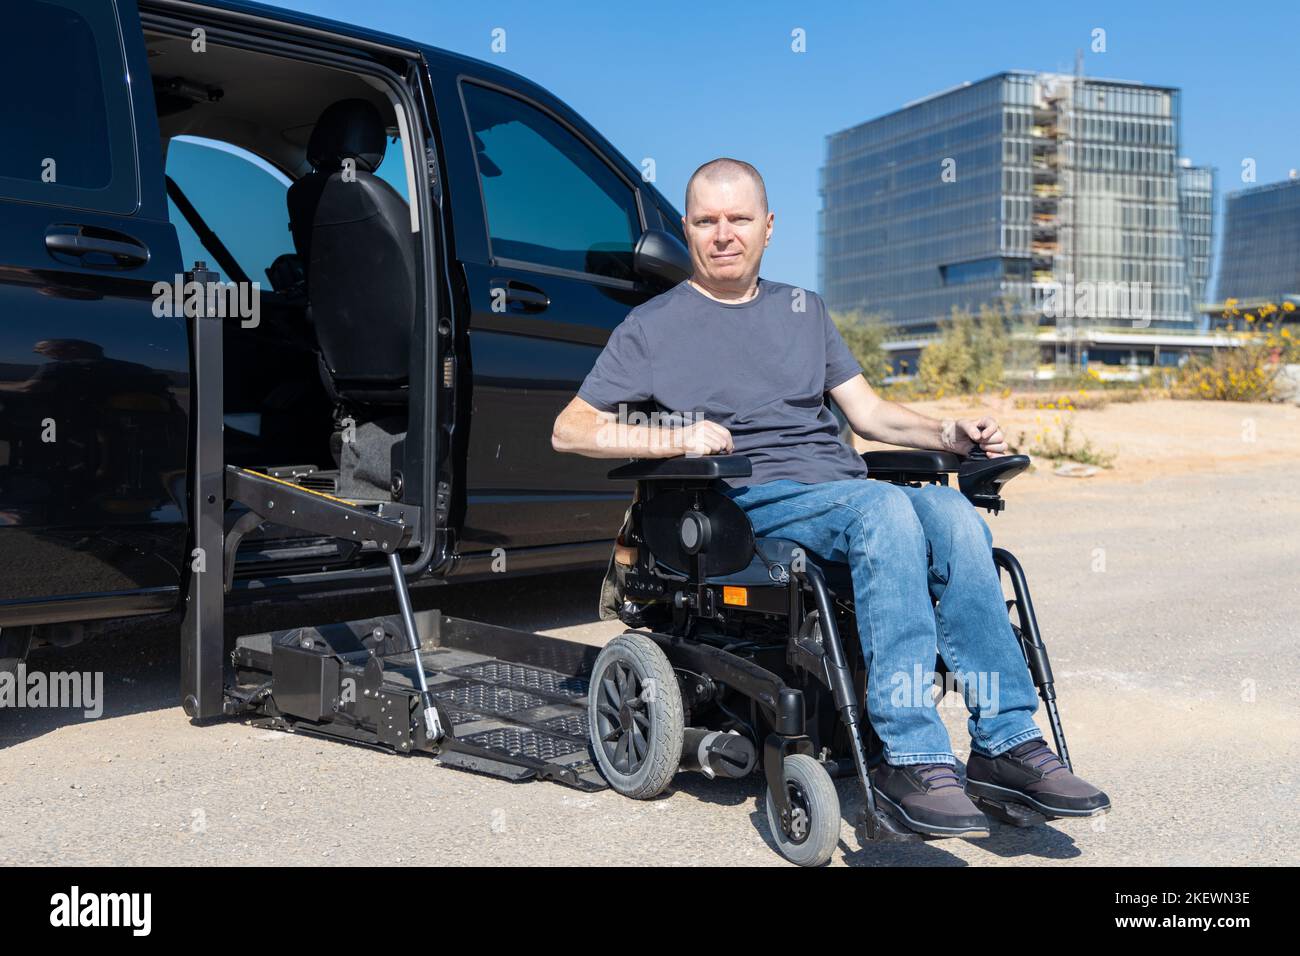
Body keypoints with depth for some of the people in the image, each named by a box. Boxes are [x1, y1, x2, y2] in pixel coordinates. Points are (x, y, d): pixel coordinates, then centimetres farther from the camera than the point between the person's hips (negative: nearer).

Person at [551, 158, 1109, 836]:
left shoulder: (803, 310, 26)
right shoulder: (654, 325, 11)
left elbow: (868, 412, 23)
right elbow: (570, 430, 3)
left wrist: (948, 434, 4)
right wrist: (675, 437, -13)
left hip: (845, 487, 5)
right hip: (753, 502, -5)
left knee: (953, 515, -27)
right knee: (886, 509, -34)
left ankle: (1006, 742, -26)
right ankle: (912, 759, -37)